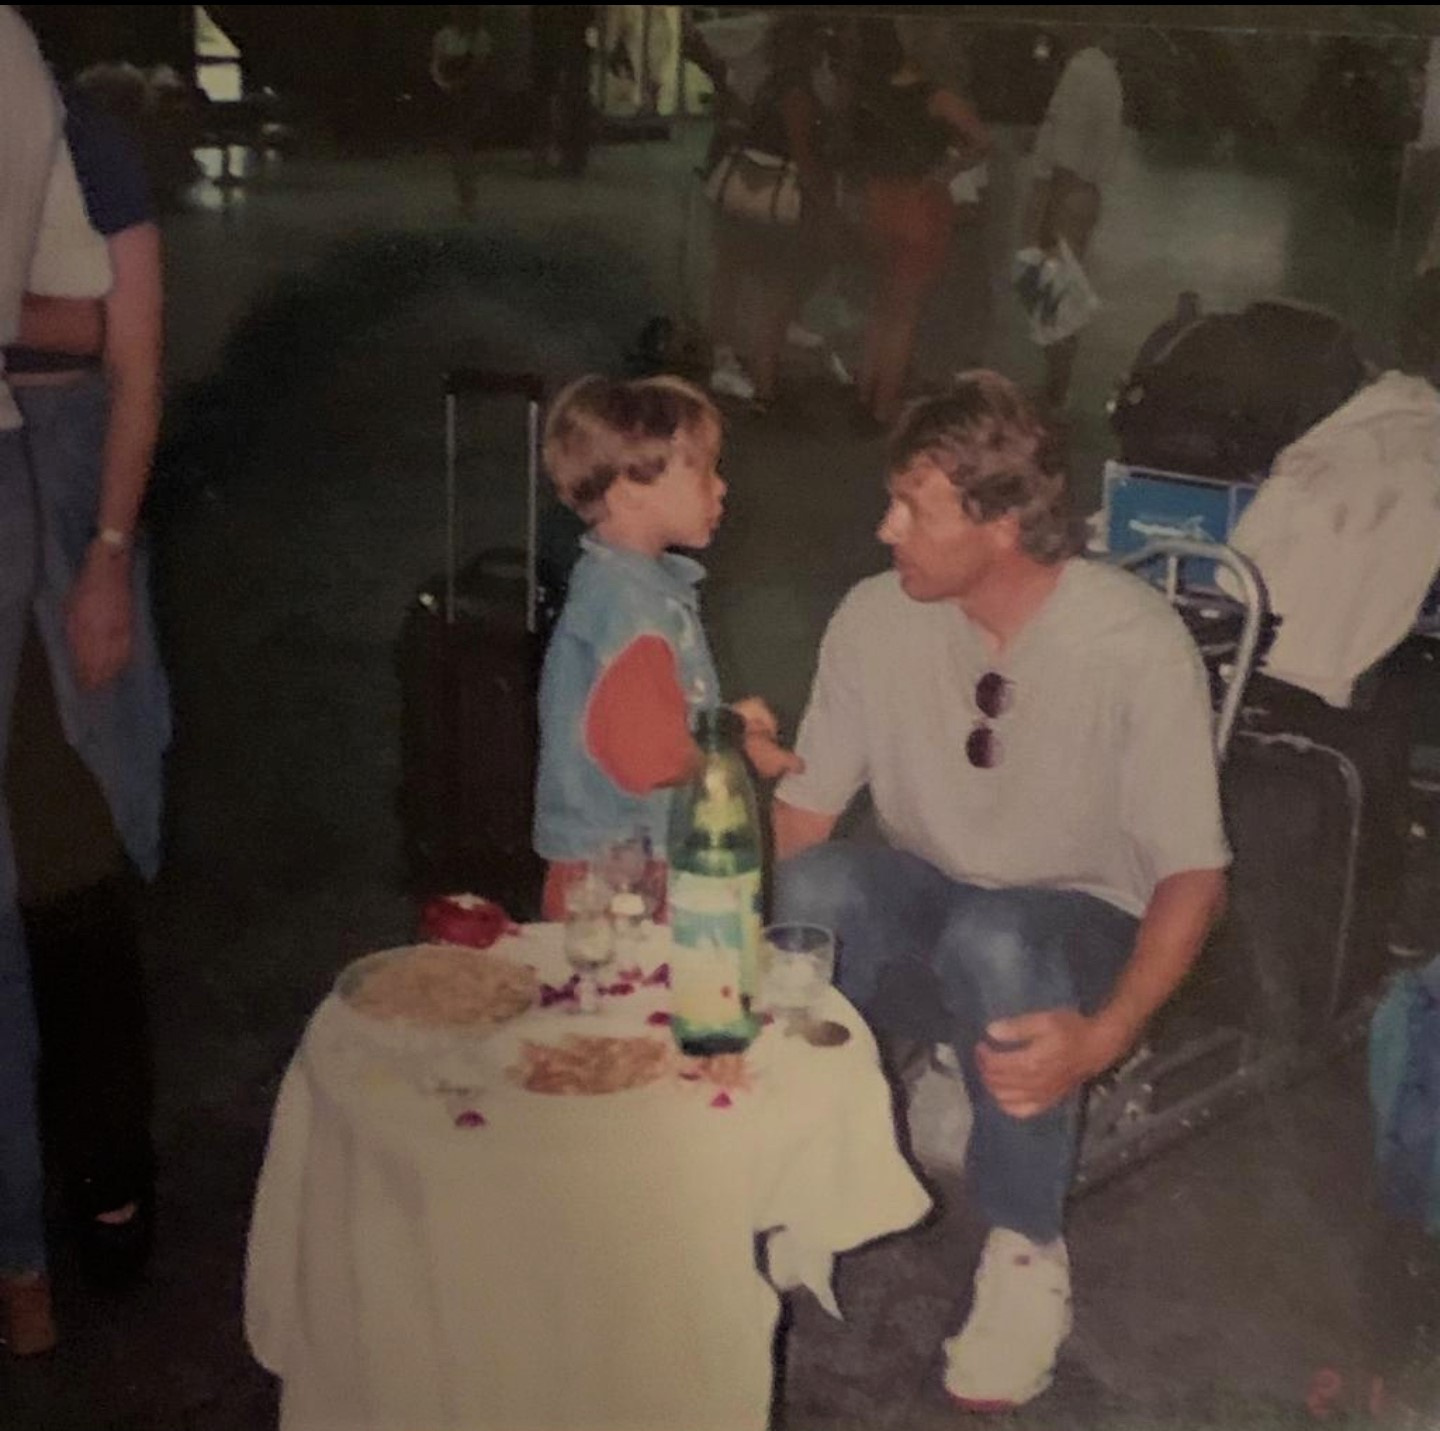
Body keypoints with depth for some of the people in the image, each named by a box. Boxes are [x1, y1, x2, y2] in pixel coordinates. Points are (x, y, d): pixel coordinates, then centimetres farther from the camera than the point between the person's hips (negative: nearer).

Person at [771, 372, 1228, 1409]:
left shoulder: (1138, 643, -19)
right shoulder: (877, 616, -9)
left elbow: (1194, 873, -17)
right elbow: (804, 813, -4)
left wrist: (1103, 1036, -33)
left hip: (1073, 924, -2)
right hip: (925, 904, 2)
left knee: (993, 943, -38)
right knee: (811, 892, -33)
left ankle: (1028, 1252, -14)